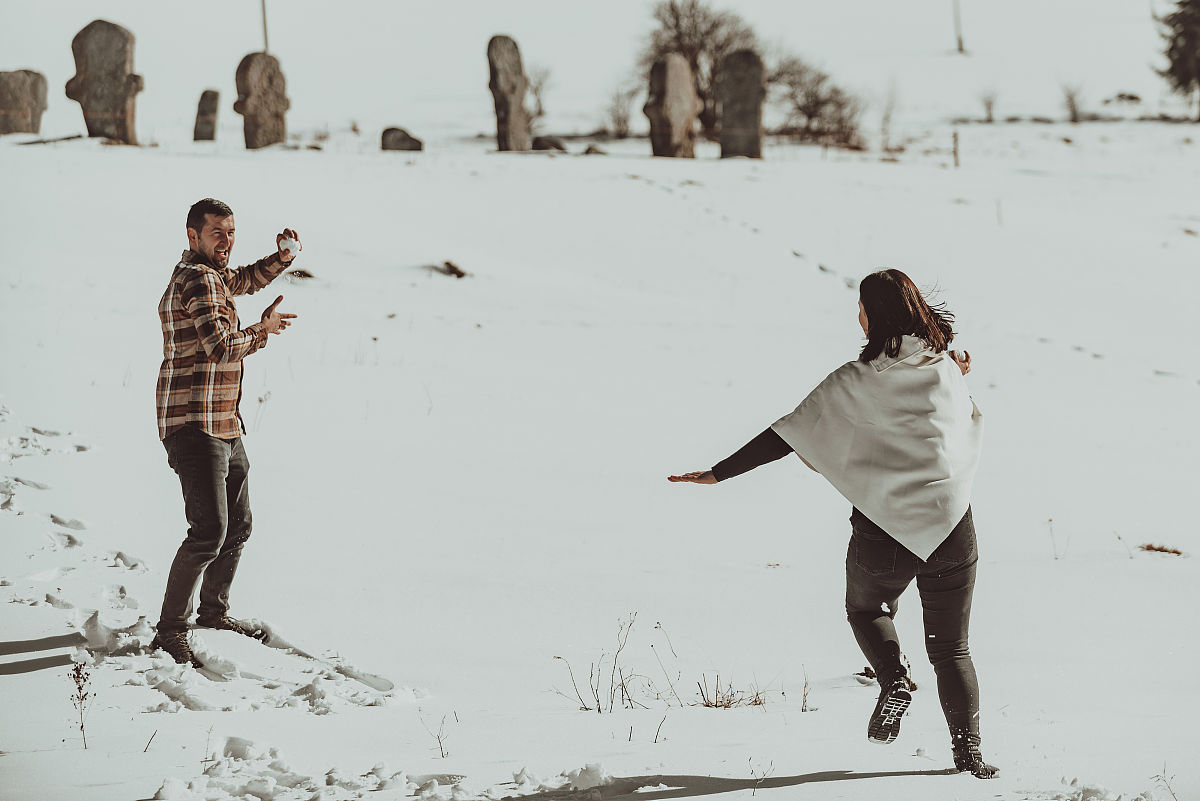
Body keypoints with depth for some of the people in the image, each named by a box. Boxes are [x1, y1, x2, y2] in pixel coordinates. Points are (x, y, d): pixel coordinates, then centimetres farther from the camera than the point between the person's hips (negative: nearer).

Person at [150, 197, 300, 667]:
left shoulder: (213, 275, 15)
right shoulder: (196, 280, -15)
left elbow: (247, 279, 35)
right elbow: (222, 346, -24)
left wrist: (283, 256, 16)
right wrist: (262, 331, -7)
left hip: (225, 427, 11)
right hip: (195, 428, -11)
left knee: (238, 526, 19)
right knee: (209, 531, -16)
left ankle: (214, 611, 34)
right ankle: (170, 631, -11)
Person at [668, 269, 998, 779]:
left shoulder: (856, 381, -8)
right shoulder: (947, 373, 2)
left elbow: (787, 435, -7)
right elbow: (971, 426, 20)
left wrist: (718, 473, -2)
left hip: (883, 527, -2)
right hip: (952, 525, 2)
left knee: (866, 609, 29)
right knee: (950, 648, 13)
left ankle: (893, 680, 5)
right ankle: (967, 749, 2)